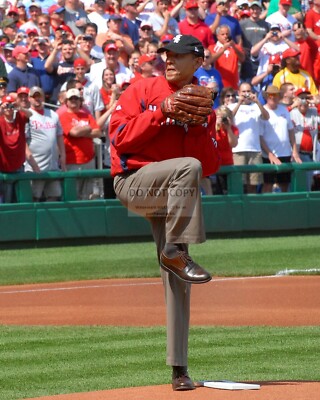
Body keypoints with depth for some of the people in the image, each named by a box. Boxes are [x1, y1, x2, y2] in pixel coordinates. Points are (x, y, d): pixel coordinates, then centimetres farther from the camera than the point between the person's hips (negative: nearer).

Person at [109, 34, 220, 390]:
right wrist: (162, 112, -15)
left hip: (172, 197, 4)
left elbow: (210, 166, 4)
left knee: (177, 281, -2)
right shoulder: (143, 91, 3)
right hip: (132, 181, -4)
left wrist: (198, 126, -9)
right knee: (187, 168, -35)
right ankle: (174, 251, -29)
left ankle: (178, 370, 1)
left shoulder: (203, 109, 12)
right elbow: (120, 137, -9)